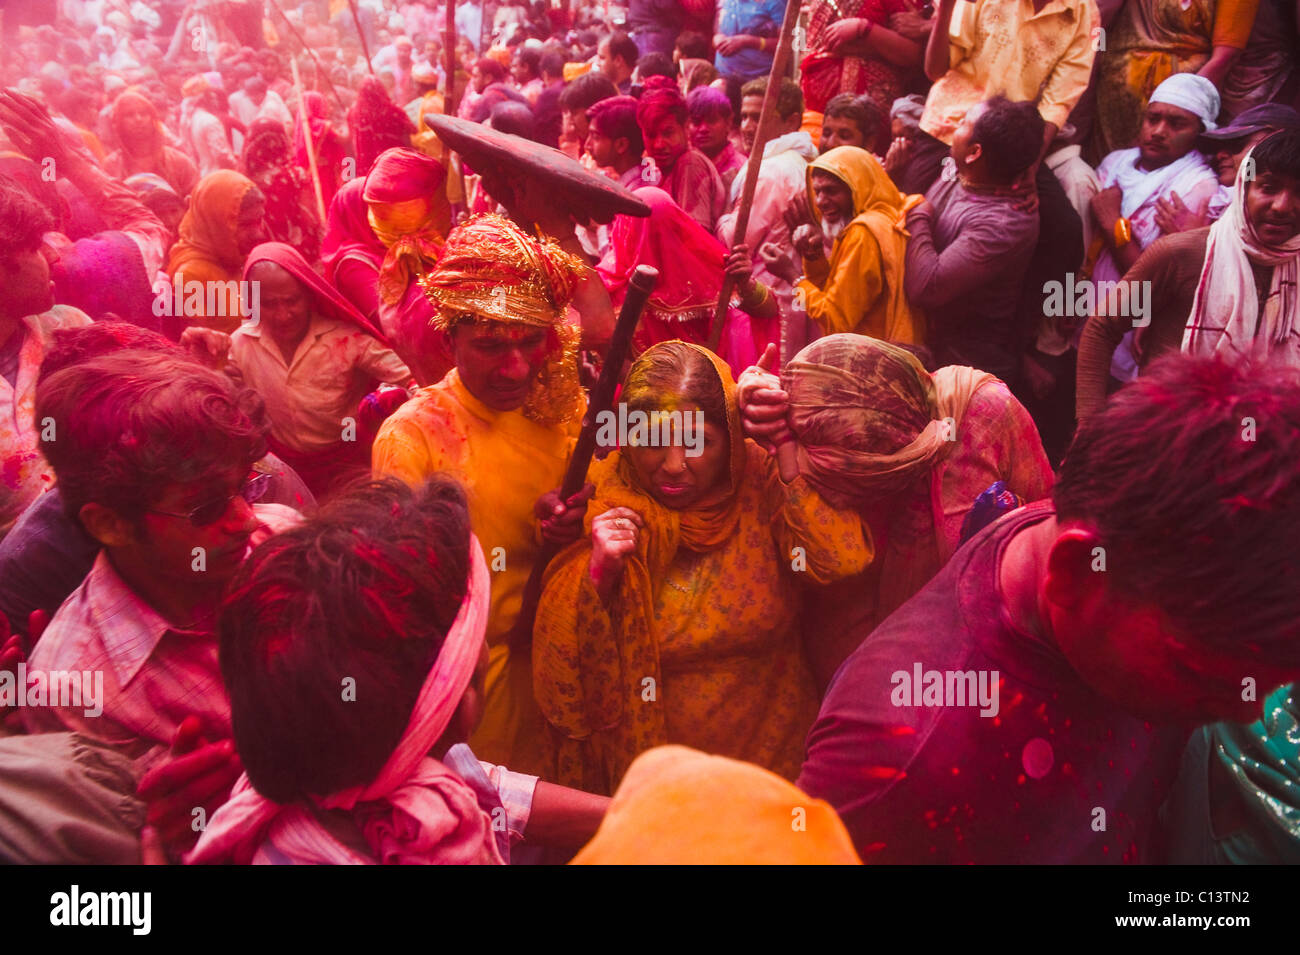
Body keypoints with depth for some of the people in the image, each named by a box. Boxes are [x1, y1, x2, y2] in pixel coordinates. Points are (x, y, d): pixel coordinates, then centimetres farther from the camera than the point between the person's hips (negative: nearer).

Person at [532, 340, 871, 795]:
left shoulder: (763, 482, -4)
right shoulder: (600, 505, -5)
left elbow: (847, 558, -23)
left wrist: (786, 443, -20)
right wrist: (598, 573, -19)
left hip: (770, 753, 0)